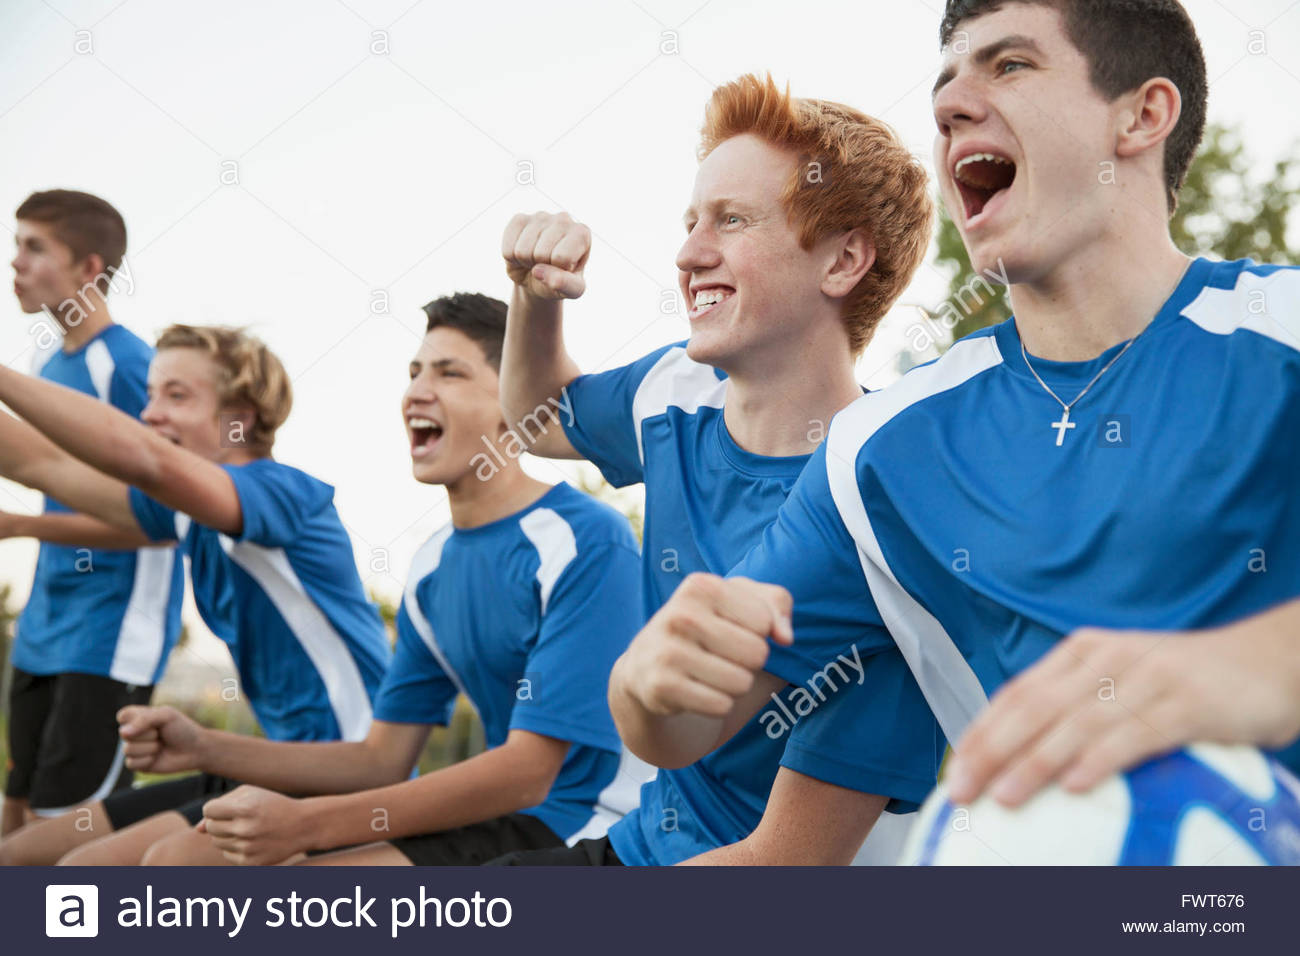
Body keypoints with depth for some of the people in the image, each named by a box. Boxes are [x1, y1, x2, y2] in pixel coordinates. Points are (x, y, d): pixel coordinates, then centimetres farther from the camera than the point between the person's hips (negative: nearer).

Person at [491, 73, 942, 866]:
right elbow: (538, 415, 21)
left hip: (747, 858, -6)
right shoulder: (678, 391, -4)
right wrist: (536, 294, 1)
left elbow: (796, 855, -21)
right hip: (645, 843, 6)